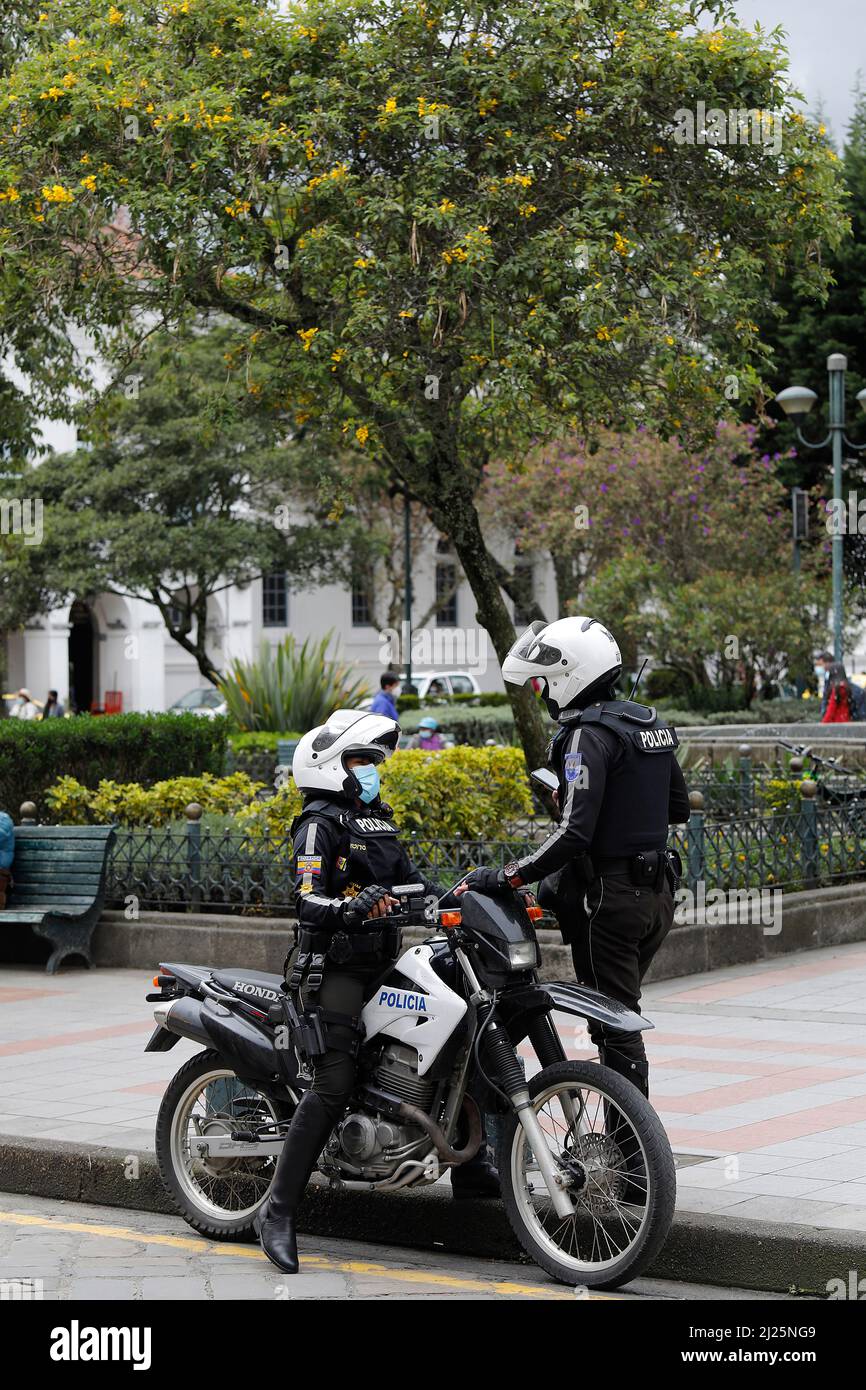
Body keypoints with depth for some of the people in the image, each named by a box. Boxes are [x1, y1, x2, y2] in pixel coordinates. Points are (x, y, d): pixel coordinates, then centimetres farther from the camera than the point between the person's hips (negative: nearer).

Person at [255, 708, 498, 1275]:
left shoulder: (378, 819, 20)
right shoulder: (320, 823, -7)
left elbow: (410, 877, 20)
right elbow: (310, 903, -17)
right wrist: (354, 906, -35)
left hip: (382, 965, 9)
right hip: (336, 968, -9)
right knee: (334, 1083, -19)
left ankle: (471, 1168, 22)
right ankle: (279, 1212, -18)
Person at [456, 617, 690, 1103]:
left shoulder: (589, 735, -17)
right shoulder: (650, 722, 10)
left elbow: (575, 834, -25)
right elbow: (679, 807, 21)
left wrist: (508, 875, -21)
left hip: (610, 897, -9)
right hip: (658, 894, 9)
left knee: (614, 1024, -3)